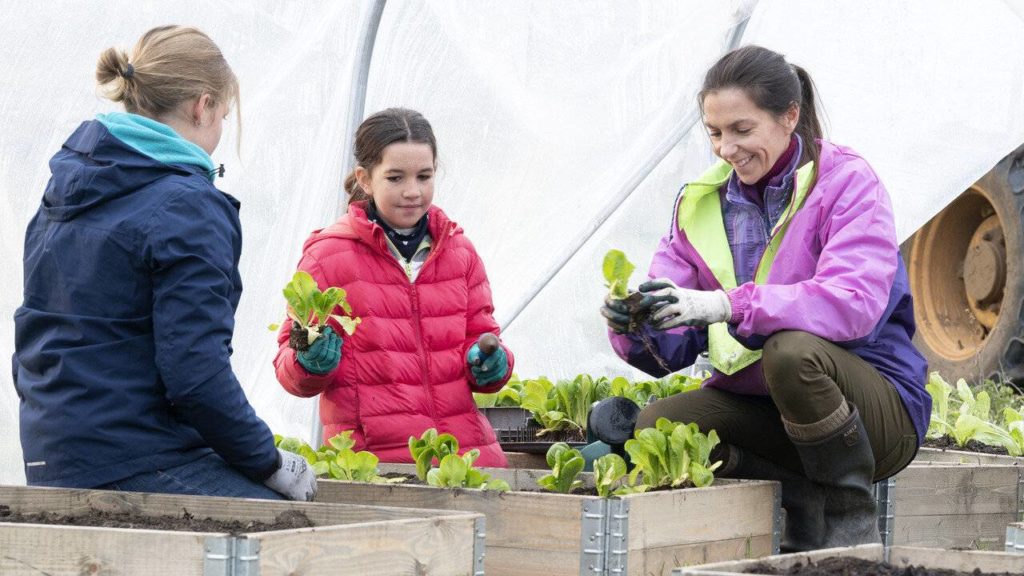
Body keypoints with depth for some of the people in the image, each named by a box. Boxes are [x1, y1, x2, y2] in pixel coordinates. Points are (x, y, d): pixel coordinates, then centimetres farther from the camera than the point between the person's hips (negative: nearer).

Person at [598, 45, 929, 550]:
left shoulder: (847, 181, -9)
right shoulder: (701, 202, 6)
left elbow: (854, 304, -28)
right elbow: (671, 349, 1)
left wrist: (728, 305, -37)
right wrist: (633, 329, -24)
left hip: (877, 406, -4)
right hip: (759, 404, 5)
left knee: (790, 349, -36)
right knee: (651, 428, -21)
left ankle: (851, 510, -14)